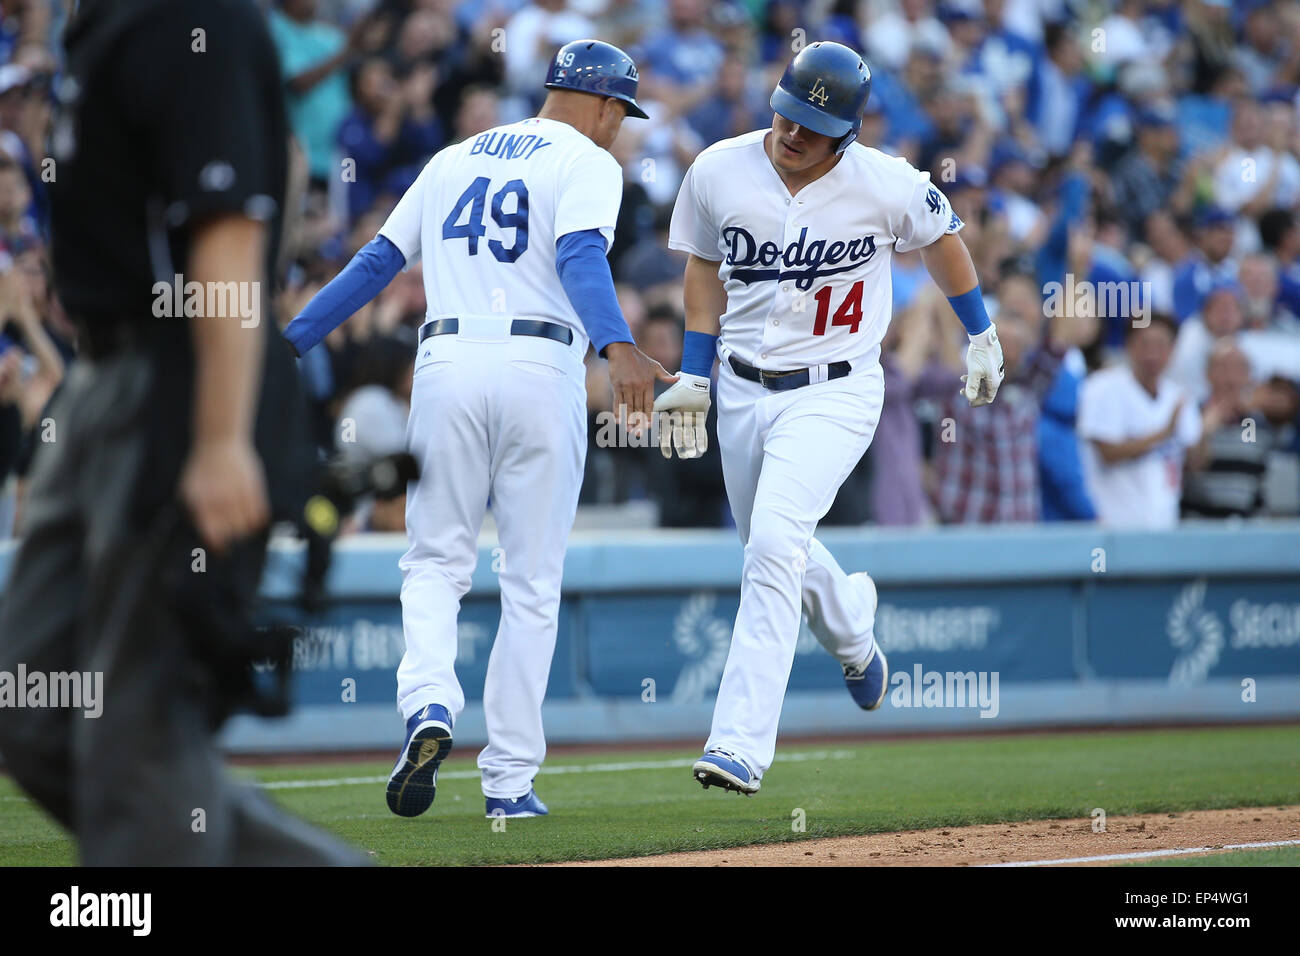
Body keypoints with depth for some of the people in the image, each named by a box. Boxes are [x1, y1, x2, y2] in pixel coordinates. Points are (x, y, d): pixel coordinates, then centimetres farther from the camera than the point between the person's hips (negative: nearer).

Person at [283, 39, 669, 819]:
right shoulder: (589, 164, 4)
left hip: (447, 365, 3)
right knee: (532, 585, 6)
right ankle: (511, 780, 5)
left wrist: (289, 345, 20)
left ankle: (429, 708, -17)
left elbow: (377, 261, 17)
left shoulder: (454, 160, 20)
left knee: (436, 564, 11)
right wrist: (618, 347, -31)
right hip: (541, 371, -3)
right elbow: (581, 257, -16)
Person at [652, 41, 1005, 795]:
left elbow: (942, 236, 6)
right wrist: (693, 377, 7)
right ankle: (851, 623, 55)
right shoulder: (719, 172, -8)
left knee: (775, 545, -22)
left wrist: (982, 336, 15)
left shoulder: (888, 186, -15)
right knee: (771, 548, 18)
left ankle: (741, 744, -25)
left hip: (834, 393, -5)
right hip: (743, 392, 5)